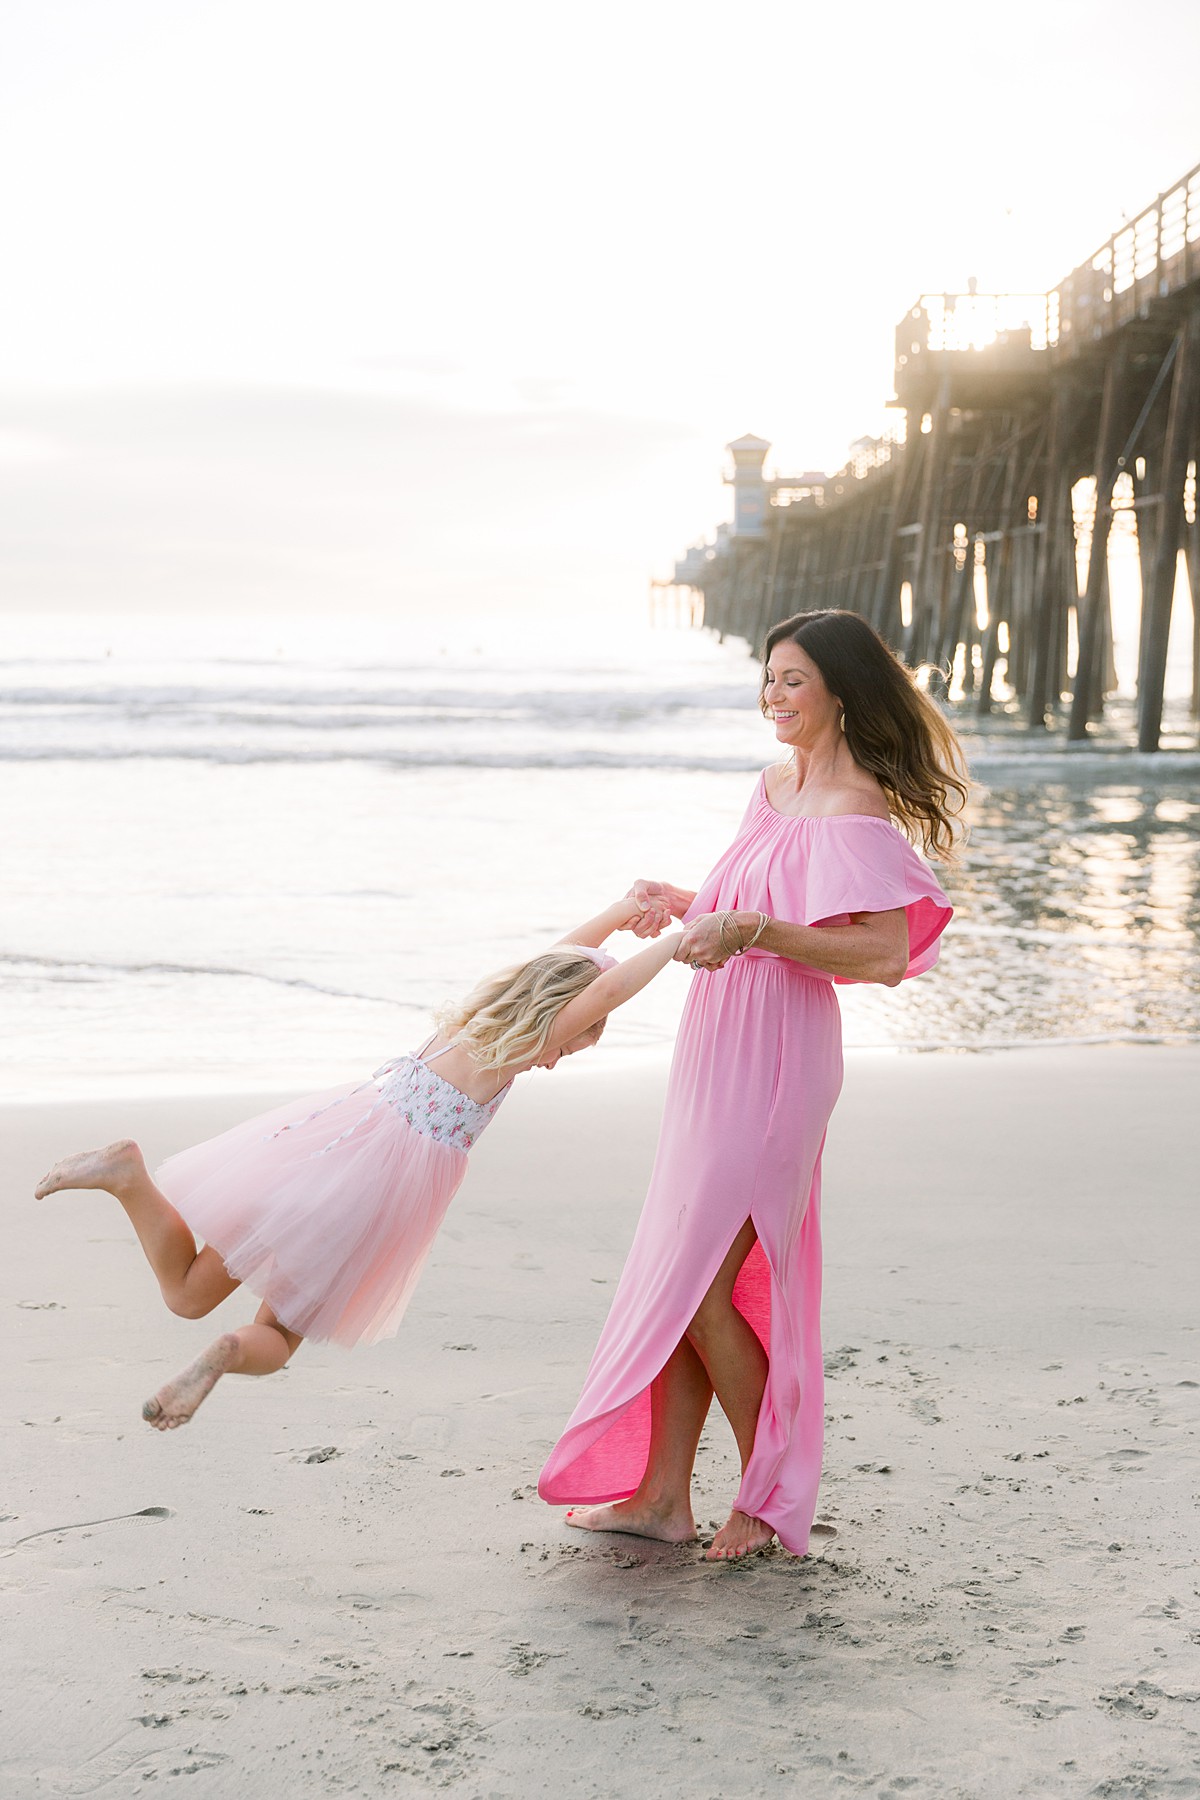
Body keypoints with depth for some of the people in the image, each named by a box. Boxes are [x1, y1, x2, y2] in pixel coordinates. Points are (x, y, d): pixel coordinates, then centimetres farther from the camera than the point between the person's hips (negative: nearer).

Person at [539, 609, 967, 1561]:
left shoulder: (856, 813, -16)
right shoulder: (777, 786, 12)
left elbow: (885, 954, -28)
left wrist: (752, 932, -32)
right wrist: (683, 902, 15)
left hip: (769, 1066, -9)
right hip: (717, 1055, 9)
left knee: (699, 1286, -4)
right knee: (685, 1278, 12)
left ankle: (772, 1497, 12)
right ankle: (662, 1495, 21)